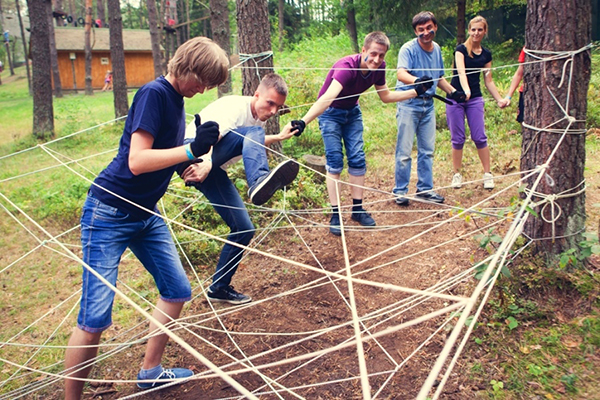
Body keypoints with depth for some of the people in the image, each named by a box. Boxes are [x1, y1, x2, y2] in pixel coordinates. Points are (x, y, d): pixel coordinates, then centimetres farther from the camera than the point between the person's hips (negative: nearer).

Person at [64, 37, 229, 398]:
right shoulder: (154, 93, -18)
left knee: (178, 292, 12)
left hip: (147, 214, 9)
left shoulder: (176, 98, 8)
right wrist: (192, 149, -29)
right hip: (109, 214, -9)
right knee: (96, 318, -8)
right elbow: (137, 161, -26)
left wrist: (195, 160, 2)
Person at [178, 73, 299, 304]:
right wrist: (205, 163, -52)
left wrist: (278, 138, 37)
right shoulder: (235, 107, -13)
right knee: (251, 132, -29)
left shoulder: (259, 119, 15)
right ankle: (259, 181, -58)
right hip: (194, 159, -9)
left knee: (244, 229, 1)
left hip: (214, 173, 9)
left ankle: (219, 287, 15)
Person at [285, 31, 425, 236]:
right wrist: (303, 121, -65)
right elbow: (328, 97, -51)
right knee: (335, 160, -12)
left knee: (358, 159, 0)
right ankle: (335, 214, -4)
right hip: (330, 113, -6)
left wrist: (416, 91, -2)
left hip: (352, 112, 6)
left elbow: (385, 96, 3)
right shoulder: (347, 66, -35)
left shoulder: (378, 67, -14)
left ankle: (357, 209, 12)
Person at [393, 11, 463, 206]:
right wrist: (417, 80, -50)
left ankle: (425, 189, 23)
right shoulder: (409, 48, -14)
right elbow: (401, 73, -31)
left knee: (427, 150, 11)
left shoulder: (437, 49, 8)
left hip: (428, 104, 7)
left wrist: (452, 91, 10)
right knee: (404, 151, -3)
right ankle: (400, 191, 8)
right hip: (409, 103, -6)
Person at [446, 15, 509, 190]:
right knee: (457, 138, 0)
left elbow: (488, 81, 14)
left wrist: (499, 99, 3)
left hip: (475, 99, 3)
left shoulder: (486, 54, 10)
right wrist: (466, 90, -38)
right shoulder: (461, 49, -4)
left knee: (480, 137, -2)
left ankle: (488, 174, 7)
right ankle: (457, 174, 13)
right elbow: (461, 71, -21)